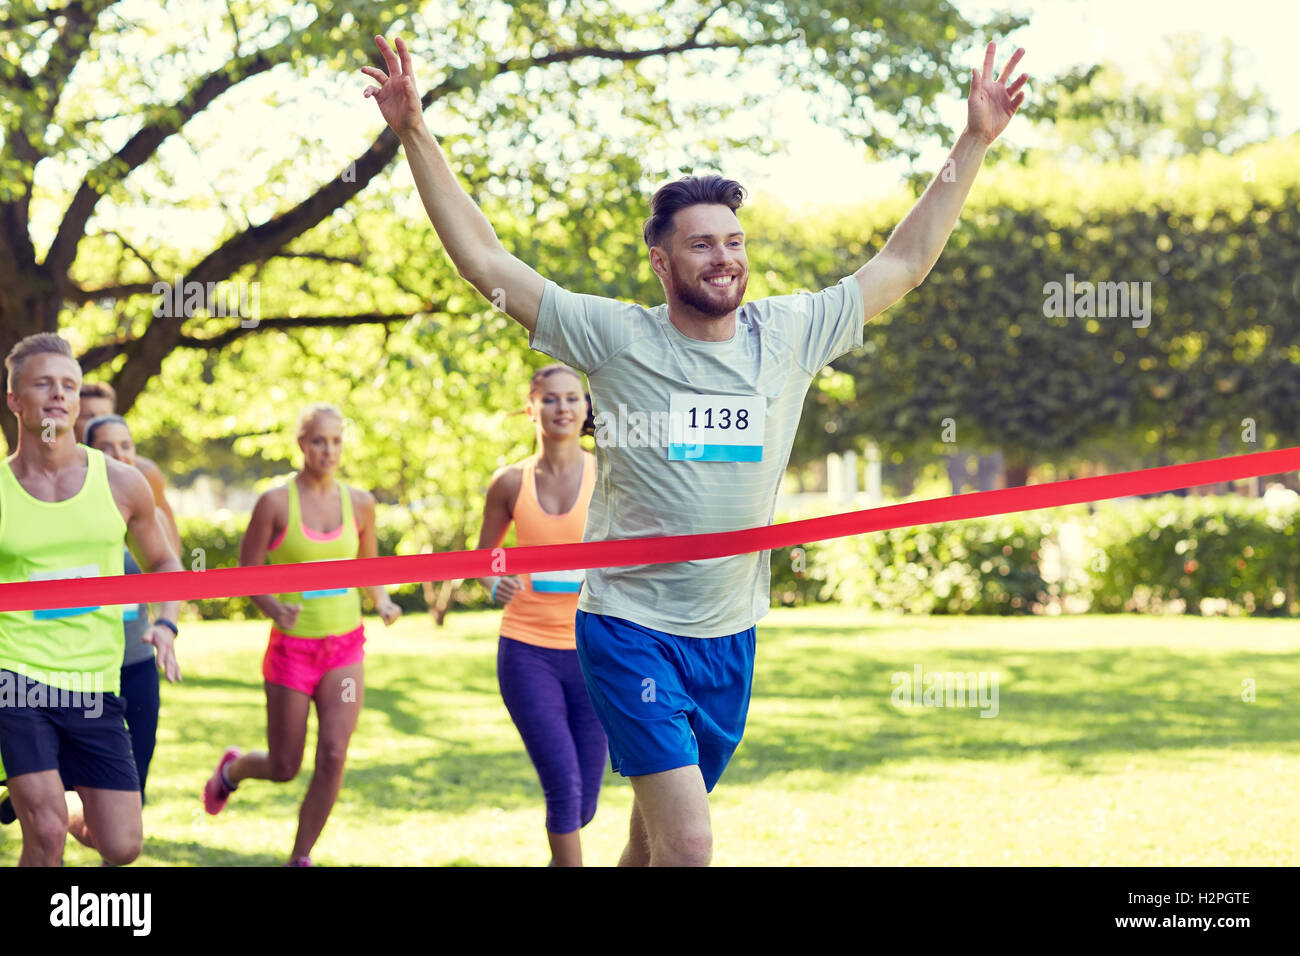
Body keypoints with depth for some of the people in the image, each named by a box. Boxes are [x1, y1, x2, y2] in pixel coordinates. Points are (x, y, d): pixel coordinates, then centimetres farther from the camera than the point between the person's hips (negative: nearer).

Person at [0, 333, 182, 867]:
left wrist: (164, 625, 1)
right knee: (46, 833, -18)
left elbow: (162, 563, 19)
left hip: (95, 682, 3)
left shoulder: (120, 483, 4)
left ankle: (90, 823, 37)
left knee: (122, 848, 2)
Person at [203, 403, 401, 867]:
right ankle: (233, 768, 43)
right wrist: (272, 606, -24)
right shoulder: (275, 502, -9)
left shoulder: (359, 503, 2)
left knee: (333, 756, -13)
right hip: (292, 648, -3)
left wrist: (382, 602, -4)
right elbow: (246, 572, -5)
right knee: (284, 768, 6)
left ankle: (299, 860, 2)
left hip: (345, 647, 3)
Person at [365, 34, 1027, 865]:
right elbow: (484, 259, -7)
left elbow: (905, 264, 10)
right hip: (629, 629, -4)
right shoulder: (616, 337, -6)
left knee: (654, 840, 15)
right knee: (689, 846, -16)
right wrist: (416, 136, -13)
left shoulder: (789, 336, 3)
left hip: (730, 636, 4)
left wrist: (975, 143, 8)